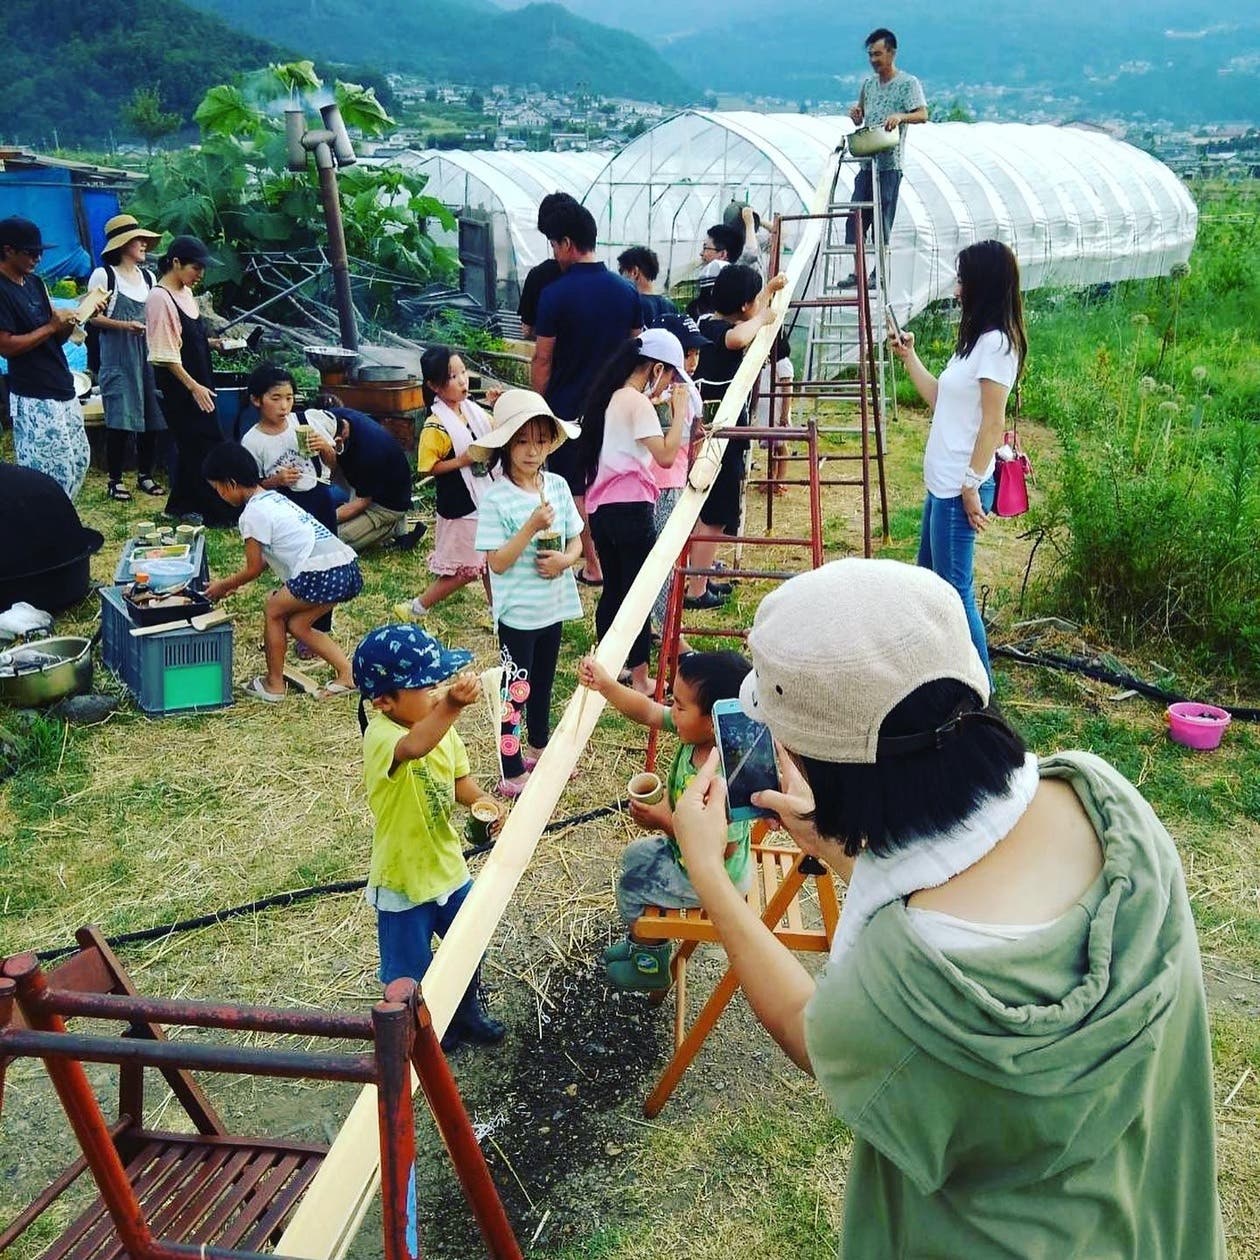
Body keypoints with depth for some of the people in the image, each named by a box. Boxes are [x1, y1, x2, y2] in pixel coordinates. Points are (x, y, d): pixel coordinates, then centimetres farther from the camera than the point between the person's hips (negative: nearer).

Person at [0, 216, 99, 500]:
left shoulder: (35, 282, 13)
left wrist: (71, 320, -5)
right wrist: (51, 326, -17)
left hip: (62, 389, 9)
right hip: (34, 398, -9)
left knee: (79, 460, 15)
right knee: (52, 472, -8)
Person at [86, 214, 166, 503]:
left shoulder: (147, 277, 13)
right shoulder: (103, 275, -5)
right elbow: (93, 317, -6)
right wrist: (124, 325, -19)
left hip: (147, 354, 6)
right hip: (117, 357, -6)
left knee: (151, 418, 5)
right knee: (119, 420, -7)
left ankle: (145, 475, 19)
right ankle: (115, 481, 3)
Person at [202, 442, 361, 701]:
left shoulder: (252, 513, -4)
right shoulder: (273, 498, 23)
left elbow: (254, 569, 5)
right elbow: (266, 558, 31)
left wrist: (224, 585, 22)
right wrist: (234, 582, 37)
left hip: (322, 573, -8)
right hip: (349, 568, 8)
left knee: (274, 610, 14)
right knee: (297, 624, 19)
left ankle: (274, 684, 23)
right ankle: (347, 673, 14)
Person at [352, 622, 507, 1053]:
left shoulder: (444, 730, -6)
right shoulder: (381, 737, -31)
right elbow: (413, 748, -55)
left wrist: (481, 802, -12)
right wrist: (452, 706, -72)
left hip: (448, 865, 7)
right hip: (403, 879, -7)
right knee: (409, 971, 14)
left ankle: (468, 1011, 53)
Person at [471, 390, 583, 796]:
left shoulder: (558, 486, 0)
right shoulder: (495, 498, -17)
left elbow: (576, 539, 7)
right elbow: (497, 562, -18)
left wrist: (567, 558, -15)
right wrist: (531, 527, -28)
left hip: (553, 606, 6)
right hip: (517, 612, -6)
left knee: (543, 682, 22)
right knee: (515, 689, 3)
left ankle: (539, 747, 42)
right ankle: (513, 774, 13)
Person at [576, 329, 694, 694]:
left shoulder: (610, 397, 13)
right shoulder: (638, 403, -12)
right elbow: (666, 455, -18)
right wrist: (679, 409, -10)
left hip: (601, 507, 9)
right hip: (629, 507, -9)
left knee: (613, 589, 17)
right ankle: (640, 679, 6)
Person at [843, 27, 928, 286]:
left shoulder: (908, 83, -3)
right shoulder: (868, 83, 15)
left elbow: (923, 115, -11)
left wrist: (900, 116, -29)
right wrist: (855, 115, -2)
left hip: (890, 165, -6)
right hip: (866, 161, 6)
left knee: (882, 220, -5)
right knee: (855, 217, 1)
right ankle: (857, 271, 6)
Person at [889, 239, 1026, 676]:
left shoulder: (996, 342, -15)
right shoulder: (975, 340, 14)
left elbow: (993, 424, -18)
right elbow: (939, 398, 20)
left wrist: (972, 485, -20)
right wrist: (908, 357, 22)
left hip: (959, 489, -11)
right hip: (941, 484, 11)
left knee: (954, 591, -6)